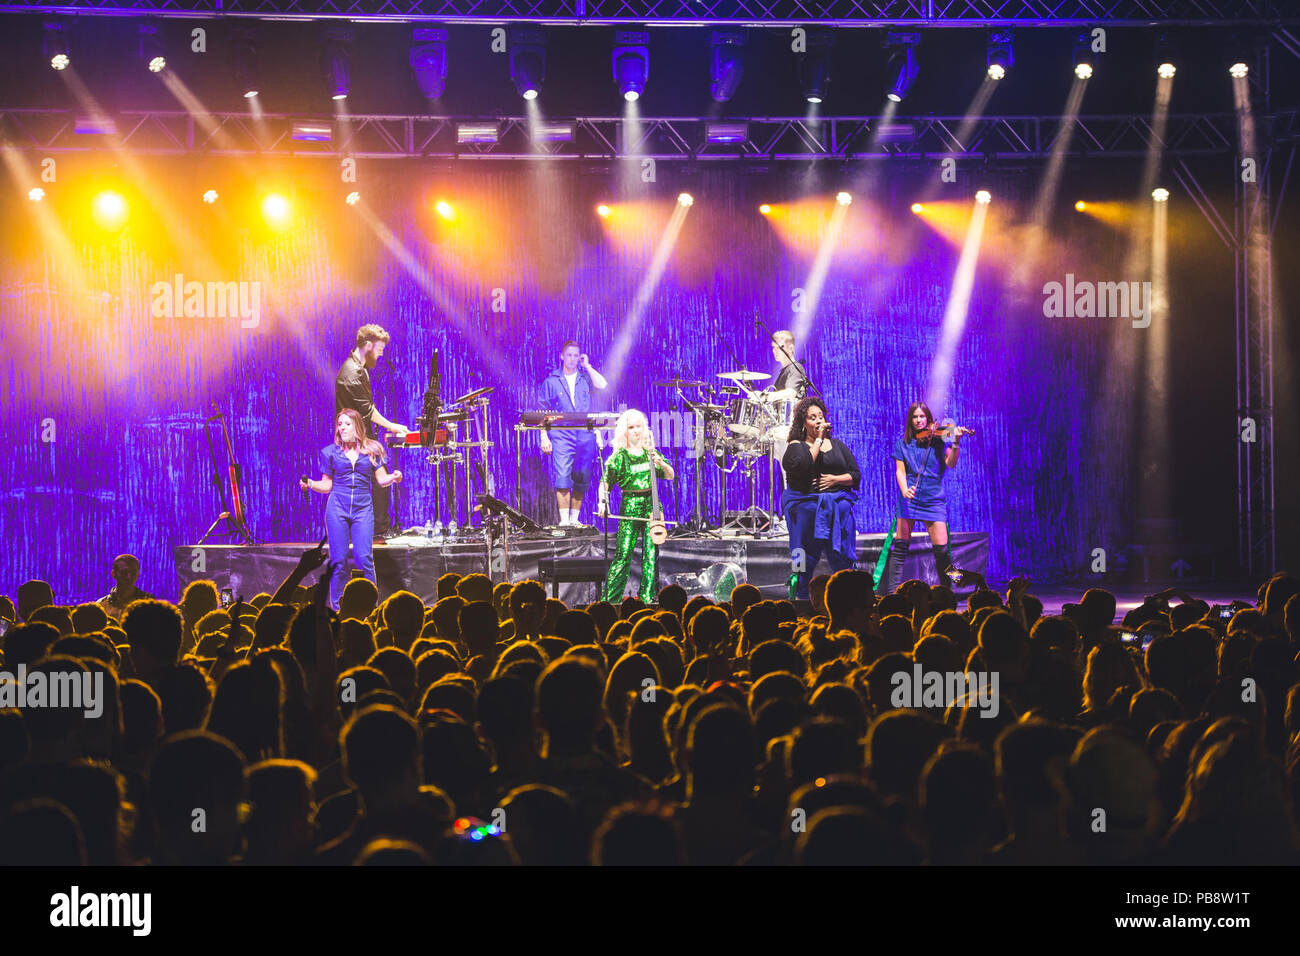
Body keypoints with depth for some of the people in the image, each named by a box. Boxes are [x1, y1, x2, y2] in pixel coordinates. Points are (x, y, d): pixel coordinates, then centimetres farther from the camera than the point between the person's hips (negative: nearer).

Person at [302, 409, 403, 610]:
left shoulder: (371, 450, 8)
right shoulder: (331, 452, 8)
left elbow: (381, 479, 9)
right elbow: (327, 486, 11)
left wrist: (393, 478, -12)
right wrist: (310, 484, -7)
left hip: (363, 510, 0)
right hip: (337, 509, 0)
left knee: (364, 557, -11)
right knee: (339, 559, -2)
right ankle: (337, 607, 6)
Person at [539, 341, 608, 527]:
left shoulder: (586, 376, 13)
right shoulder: (552, 380, 9)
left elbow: (602, 385, -8)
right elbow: (543, 411, 8)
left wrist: (587, 366, 0)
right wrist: (544, 437, -1)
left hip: (585, 434, 2)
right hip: (561, 434, -2)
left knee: (582, 478, 2)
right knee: (562, 476, -12)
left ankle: (574, 518, 12)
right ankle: (564, 520, -11)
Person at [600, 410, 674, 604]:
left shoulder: (649, 452, 9)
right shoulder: (619, 457, 0)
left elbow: (670, 476, 10)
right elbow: (605, 483, 0)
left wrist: (661, 463, -9)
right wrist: (603, 501, -17)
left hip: (651, 505, 3)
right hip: (630, 506, -3)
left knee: (651, 553, 0)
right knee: (624, 554, -7)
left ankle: (648, 597, 7)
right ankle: (609, 599, -3)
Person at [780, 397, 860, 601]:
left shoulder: (836, 445, 15)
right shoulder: (796, 446, 4)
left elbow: (855, 475, 13)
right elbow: (802, 467, -17)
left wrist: (835, 479, -6)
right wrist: (818, 440, -11)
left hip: (838, 508, 3)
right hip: (806, 506, -3)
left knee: (842, 559, 0)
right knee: (804, 560, -2)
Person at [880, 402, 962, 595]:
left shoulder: (937, 440, 7)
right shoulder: (903, 443, 10)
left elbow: (951, 463, -3)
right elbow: (900, 471, 3)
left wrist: (956, 443, -20)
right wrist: (904, 490, -16)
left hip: (933, 498, 0)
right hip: (910, 497, 1)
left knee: (941, 548, -7)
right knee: (900, 545, -6)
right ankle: (891, 591, -4)